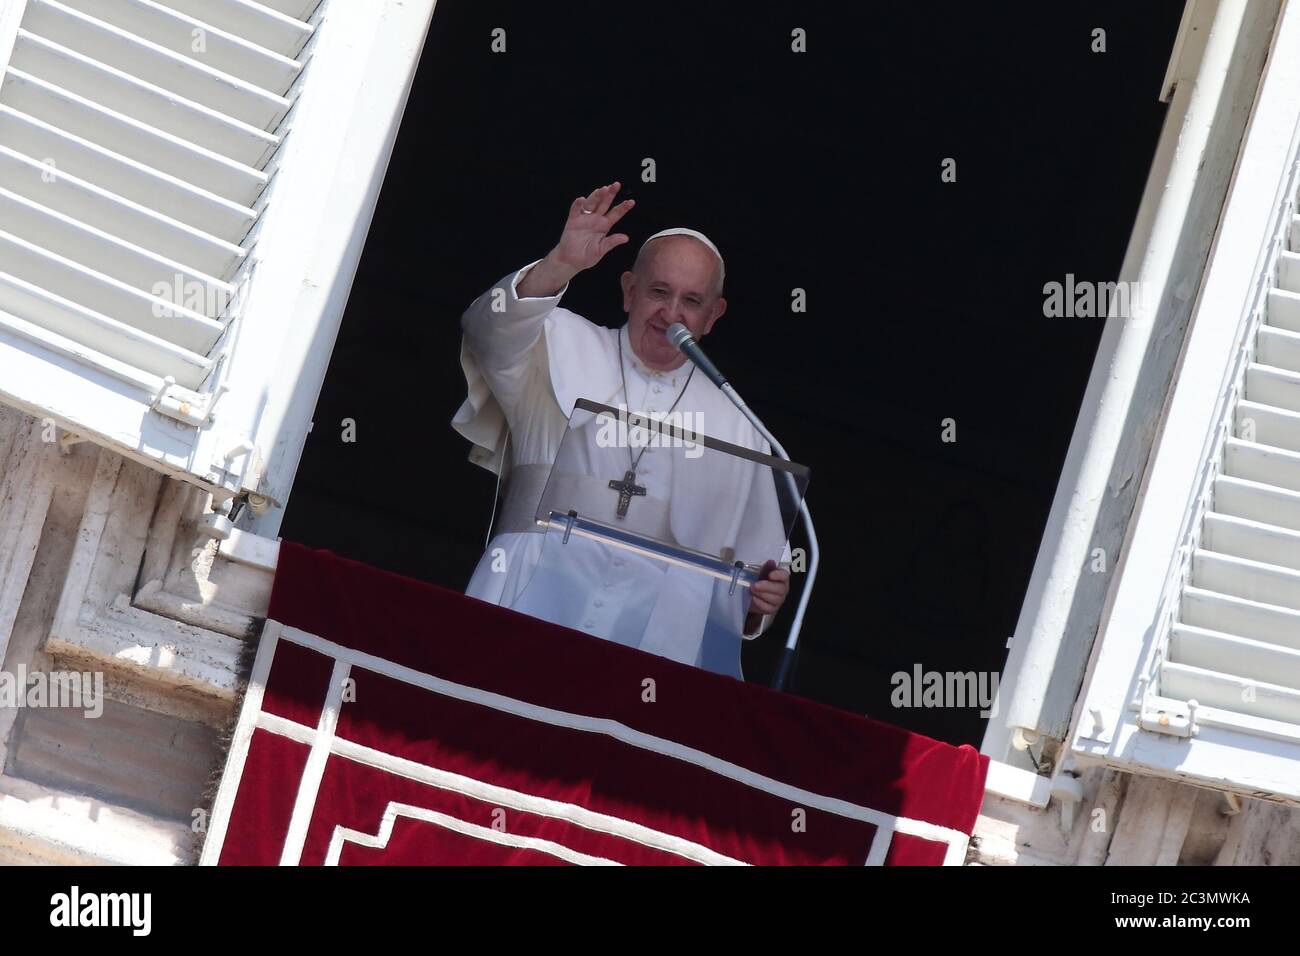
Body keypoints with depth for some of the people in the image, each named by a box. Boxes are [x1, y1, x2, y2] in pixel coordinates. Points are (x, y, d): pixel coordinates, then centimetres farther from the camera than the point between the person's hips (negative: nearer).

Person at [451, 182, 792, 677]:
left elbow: (753, 557, 22)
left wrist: (759, 600, -1)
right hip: (532, 615, -2)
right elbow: (491, 331, -7)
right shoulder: (561, 347, 14)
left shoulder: (734, 429, 21)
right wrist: (561, 265, -23)